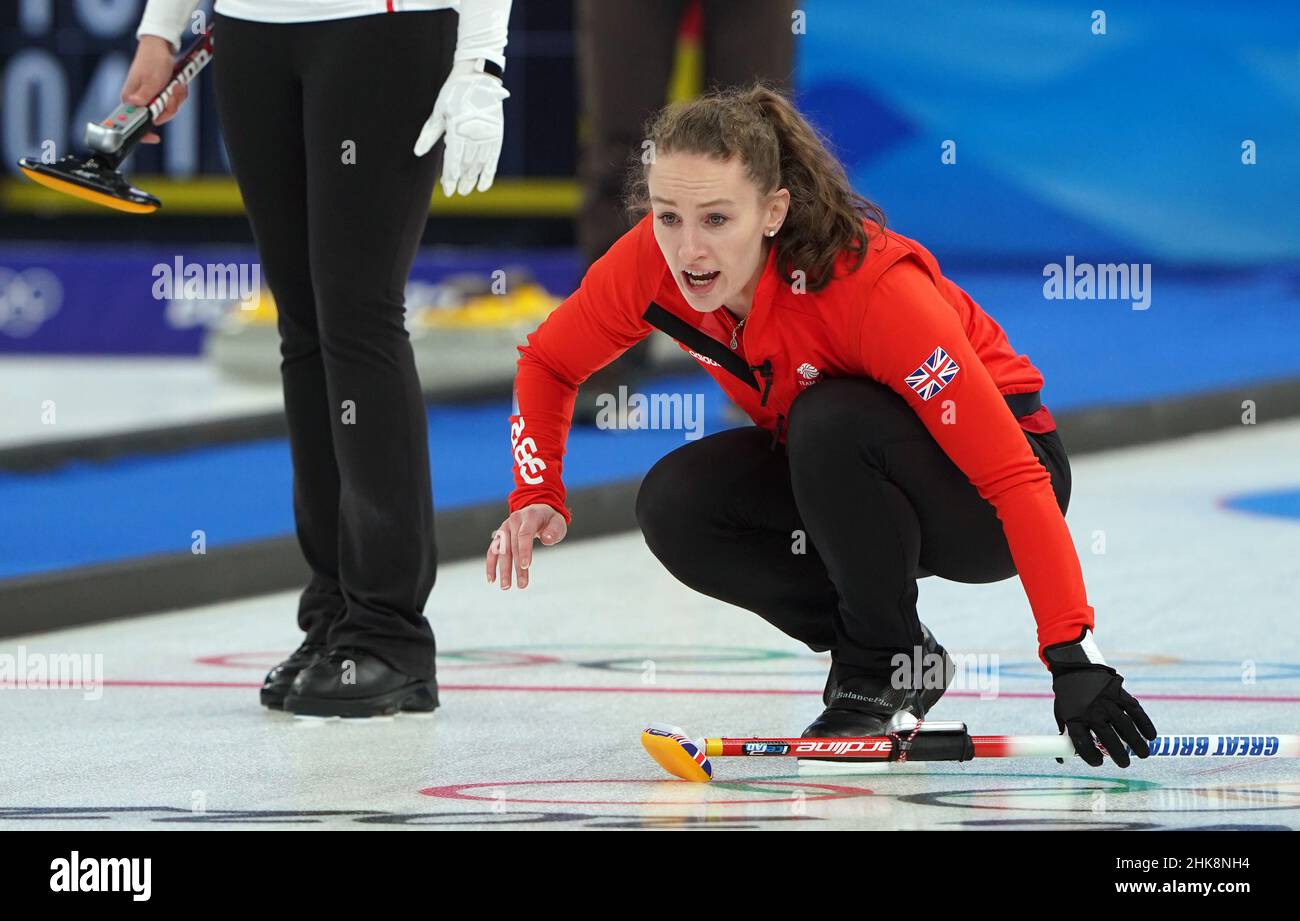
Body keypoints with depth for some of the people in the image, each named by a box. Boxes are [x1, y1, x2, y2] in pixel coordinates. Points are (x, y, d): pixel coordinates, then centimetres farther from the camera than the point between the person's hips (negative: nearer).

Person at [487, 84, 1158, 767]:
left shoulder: (871, 282, -35)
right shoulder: (652, 264, -19)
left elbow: (1016, 478, -37)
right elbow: (549, 363, 2)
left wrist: (1072, 660, -45)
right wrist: (536, 496, -17)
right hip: (837, 472, 6)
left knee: (832, 419, -34)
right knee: (675, 505, -19)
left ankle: (884, 670, -12)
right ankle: (873, 653, 1)